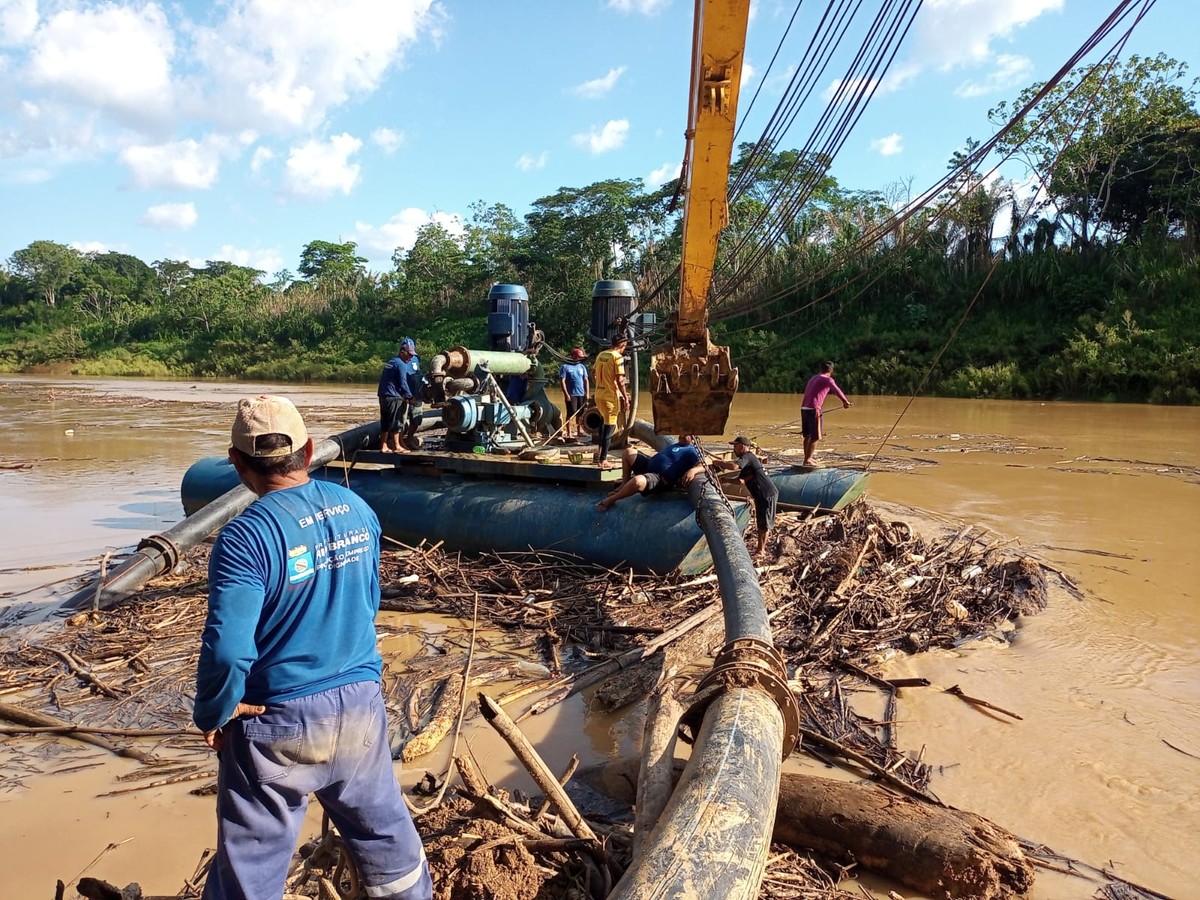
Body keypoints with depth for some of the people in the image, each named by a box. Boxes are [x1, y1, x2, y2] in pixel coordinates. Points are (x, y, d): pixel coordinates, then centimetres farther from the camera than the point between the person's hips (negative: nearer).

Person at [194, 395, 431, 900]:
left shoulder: (245, 537, -20)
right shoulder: (357, 508, -3)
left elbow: (226, 650, -24)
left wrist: (212, 717, -6)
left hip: (278, 724, -4)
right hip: (361, 706, 5)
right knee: (384, 830, 23)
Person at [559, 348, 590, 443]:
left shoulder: (582, 367, 13)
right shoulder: (565, 367, -3)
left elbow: (586, 380, 13)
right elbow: (562, 381, -7)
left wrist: (587, 393, 4)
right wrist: (566, 394, -13)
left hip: (581, 394, 5)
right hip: (571, 395, -5)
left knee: (580, 414, 10)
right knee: (571, 414, -6)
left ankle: (578, 433, 20)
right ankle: (568, 435, -4)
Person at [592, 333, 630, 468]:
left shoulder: (600, 355, 10)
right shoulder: (618, 357, -12)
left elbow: (593, 375, 16)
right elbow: (620, 380, -17)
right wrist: (625, 397, -12)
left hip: (599, 394, 7)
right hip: (611, 396, -7)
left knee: (605, 421, 26)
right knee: (609, 426, 1)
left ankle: (599, 452, 24)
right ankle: (603, 460, 4)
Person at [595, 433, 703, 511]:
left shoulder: (691, 451, -3)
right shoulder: (676, 445, 26)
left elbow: (702, 466, -18)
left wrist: (693, 470, -40)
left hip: (660, 479, -11)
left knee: (637, 481, -41)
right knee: (629, 452, 15)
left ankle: (611, 500, -17)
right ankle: (624, 486, 14)